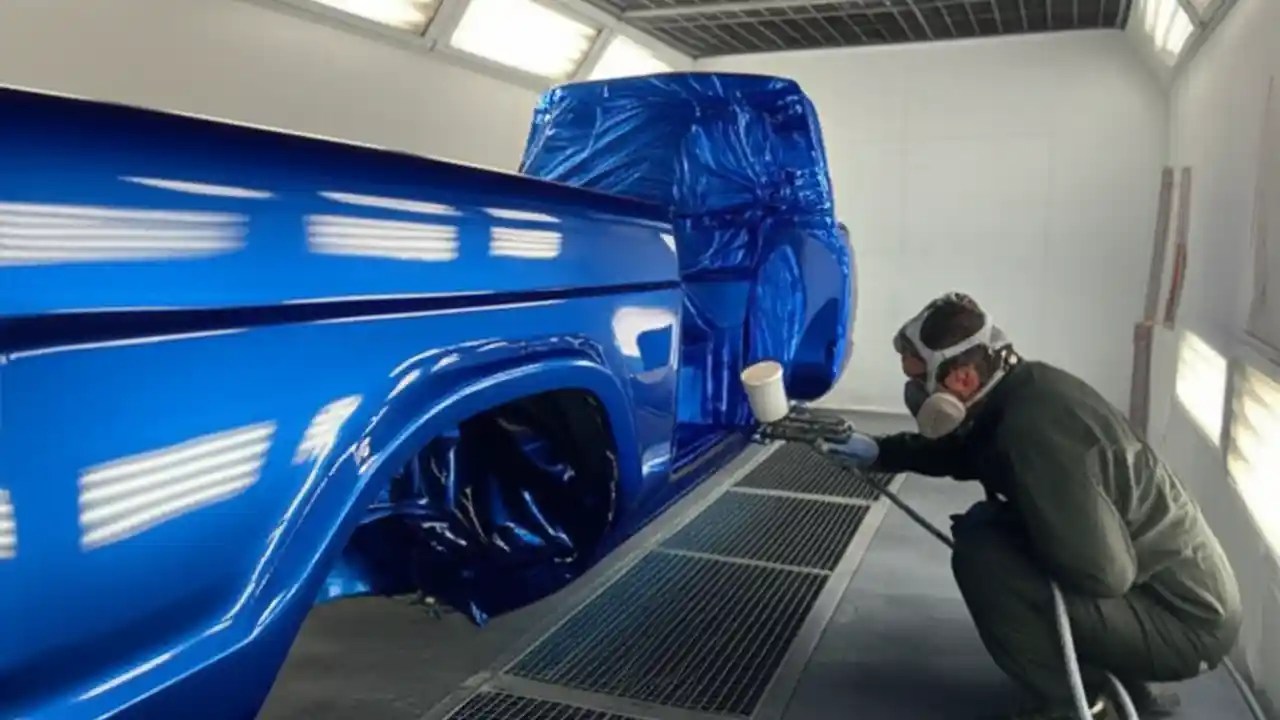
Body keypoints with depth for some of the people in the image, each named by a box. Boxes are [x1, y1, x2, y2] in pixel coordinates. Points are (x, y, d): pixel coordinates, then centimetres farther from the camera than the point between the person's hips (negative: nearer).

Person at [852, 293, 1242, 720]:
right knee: (990, 531, 16)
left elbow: (1102, 573, -30)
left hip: (1186, 620, -9)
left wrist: (984, 527, -16)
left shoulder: (1036, 428, -30)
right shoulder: (1022, 389, -1)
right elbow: (956, 449, 20)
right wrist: (877, 451, 9)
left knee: (980, 556, -22)